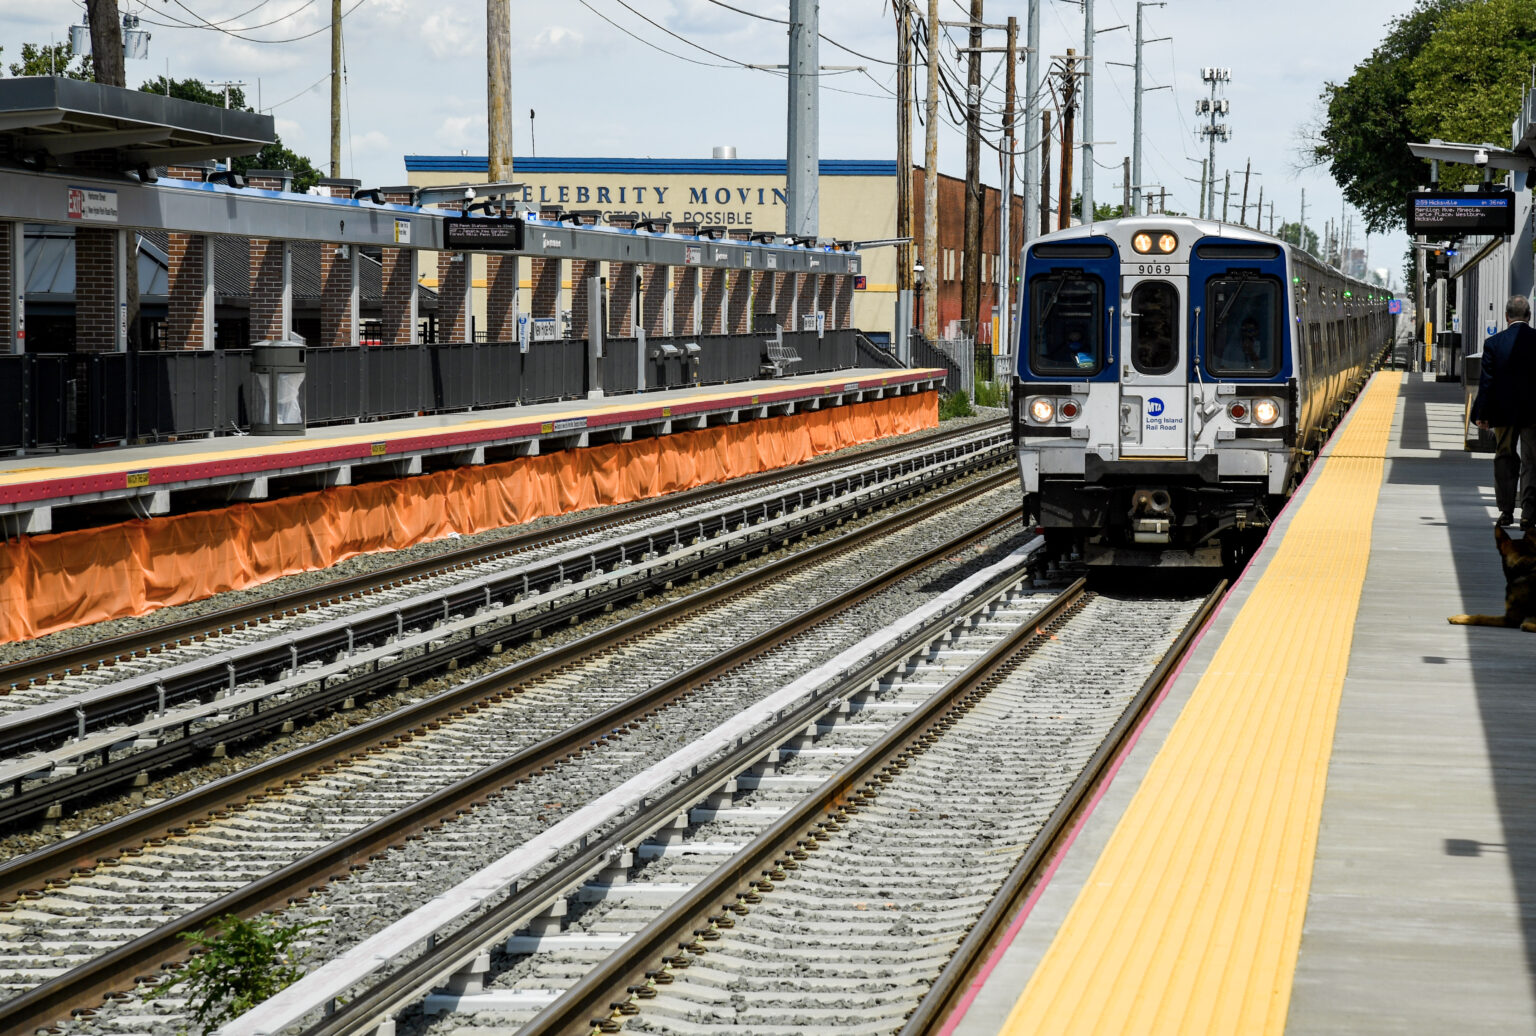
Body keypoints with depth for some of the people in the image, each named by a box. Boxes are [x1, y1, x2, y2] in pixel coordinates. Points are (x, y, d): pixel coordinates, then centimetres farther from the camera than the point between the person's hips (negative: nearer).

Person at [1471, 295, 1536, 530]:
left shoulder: (1494, 343, -6)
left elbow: (1486, 381, -4)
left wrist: (1481, 414, 2)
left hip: (1504, 413, 1)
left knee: (1504, 460, 13)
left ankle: (1506, 511, 17)